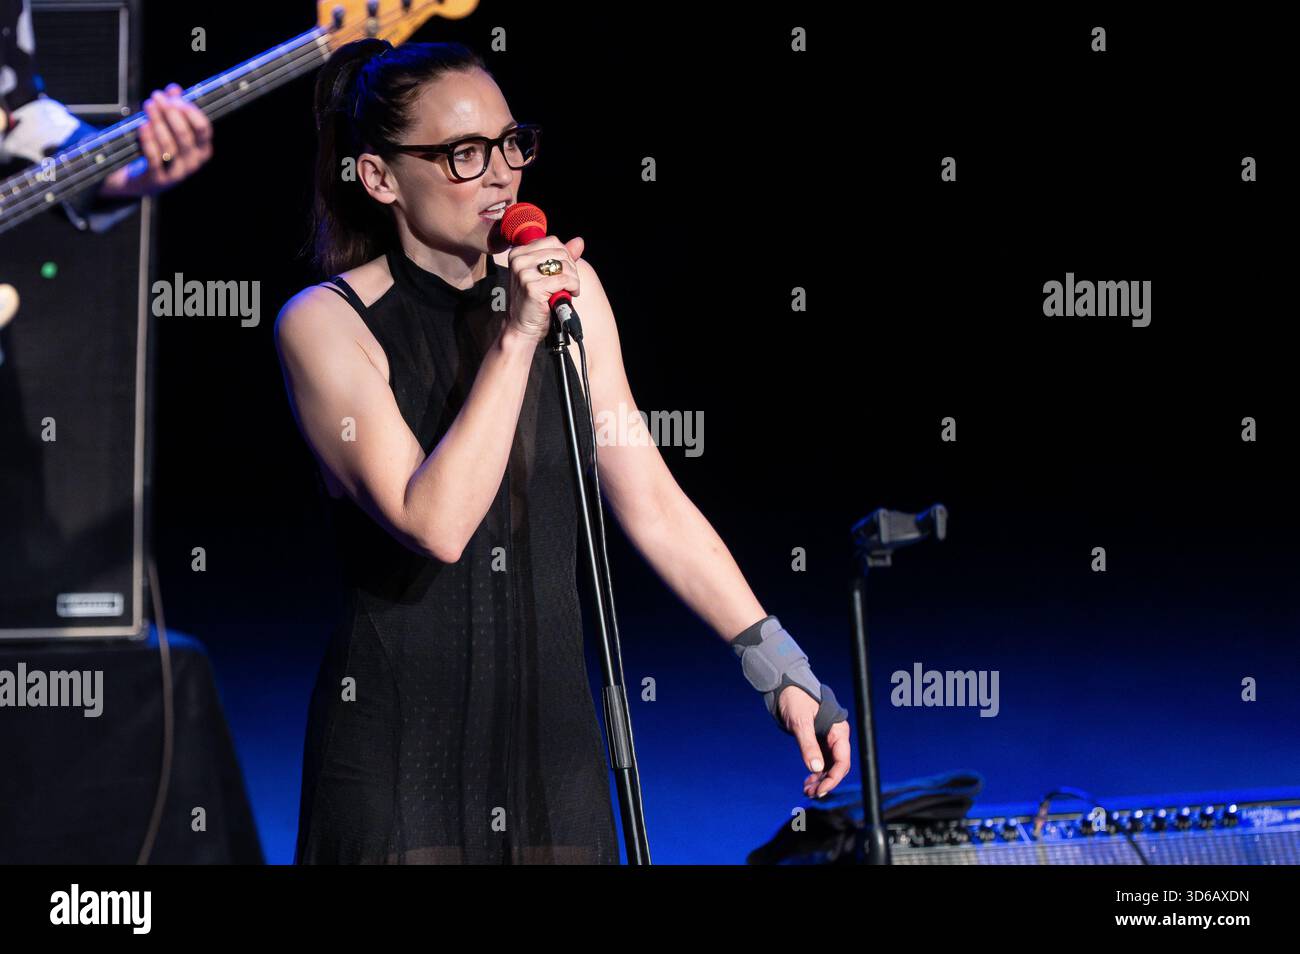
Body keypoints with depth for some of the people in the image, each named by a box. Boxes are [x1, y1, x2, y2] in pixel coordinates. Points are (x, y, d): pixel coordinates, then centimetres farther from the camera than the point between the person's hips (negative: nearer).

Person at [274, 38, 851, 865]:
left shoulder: (567, 290, 6)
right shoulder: (327, 324, -9)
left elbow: (650, 502, 8)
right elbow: (435, 524, -19)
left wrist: (780, 667, 3)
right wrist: (515, 338, -19)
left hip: (553, 734, 4)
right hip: (400, 755, -4)